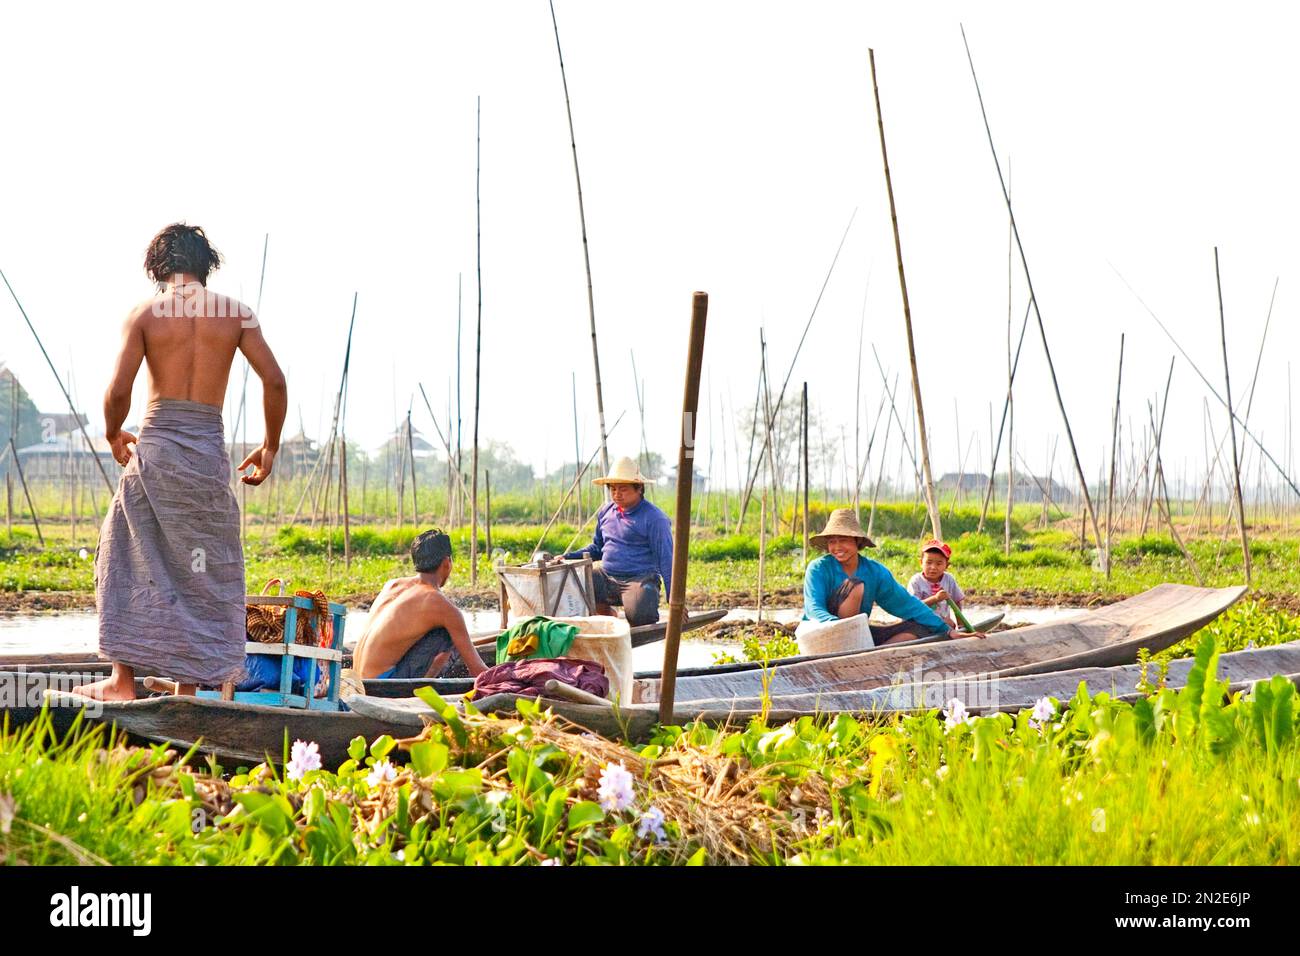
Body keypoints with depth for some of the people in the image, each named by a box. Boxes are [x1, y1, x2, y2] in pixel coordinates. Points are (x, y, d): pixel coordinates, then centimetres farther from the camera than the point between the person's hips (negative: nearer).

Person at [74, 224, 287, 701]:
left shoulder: (144, 313, -1)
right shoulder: (235, 313, 3)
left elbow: (118, 391, -8)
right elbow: (275, 382, -2)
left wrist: (114, 436, 12)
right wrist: (270, 447, 11)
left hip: (155, 447, -1)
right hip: (209, 452, 1)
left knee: (129, 559, 14)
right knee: (201, 573, 10)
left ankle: (123, 678, 12)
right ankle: (187, 686, 11)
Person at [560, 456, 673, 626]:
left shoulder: (654, 518, -8)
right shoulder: (606, 511, 13)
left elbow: (666, 561, -8)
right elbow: (597, 547, 27)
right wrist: (568, 557, 11)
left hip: (639, 579, -7)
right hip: (605, 576, 7)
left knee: (639, 617, -36)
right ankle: (606, 611, 10)